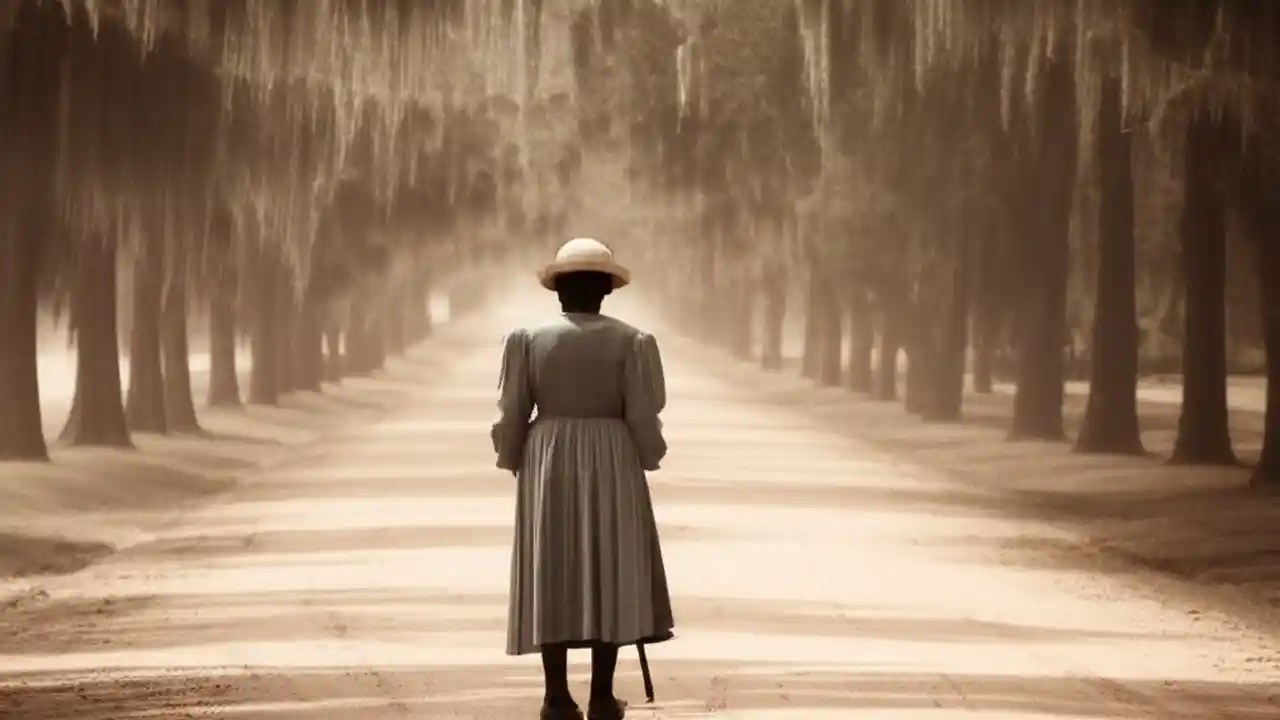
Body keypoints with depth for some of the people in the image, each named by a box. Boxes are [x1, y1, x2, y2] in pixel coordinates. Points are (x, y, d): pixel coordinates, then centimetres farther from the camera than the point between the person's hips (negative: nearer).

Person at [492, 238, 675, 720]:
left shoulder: (528, 339, -3)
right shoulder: (631, 342, -6)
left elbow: (511, 416, -1)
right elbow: (642, 416, -5)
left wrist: (514, 462, 15)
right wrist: (645, 461, 12)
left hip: (548, 466, 1)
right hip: (612, 465, -1)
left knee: (552, 576, 5)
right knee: (609, 574, 6)